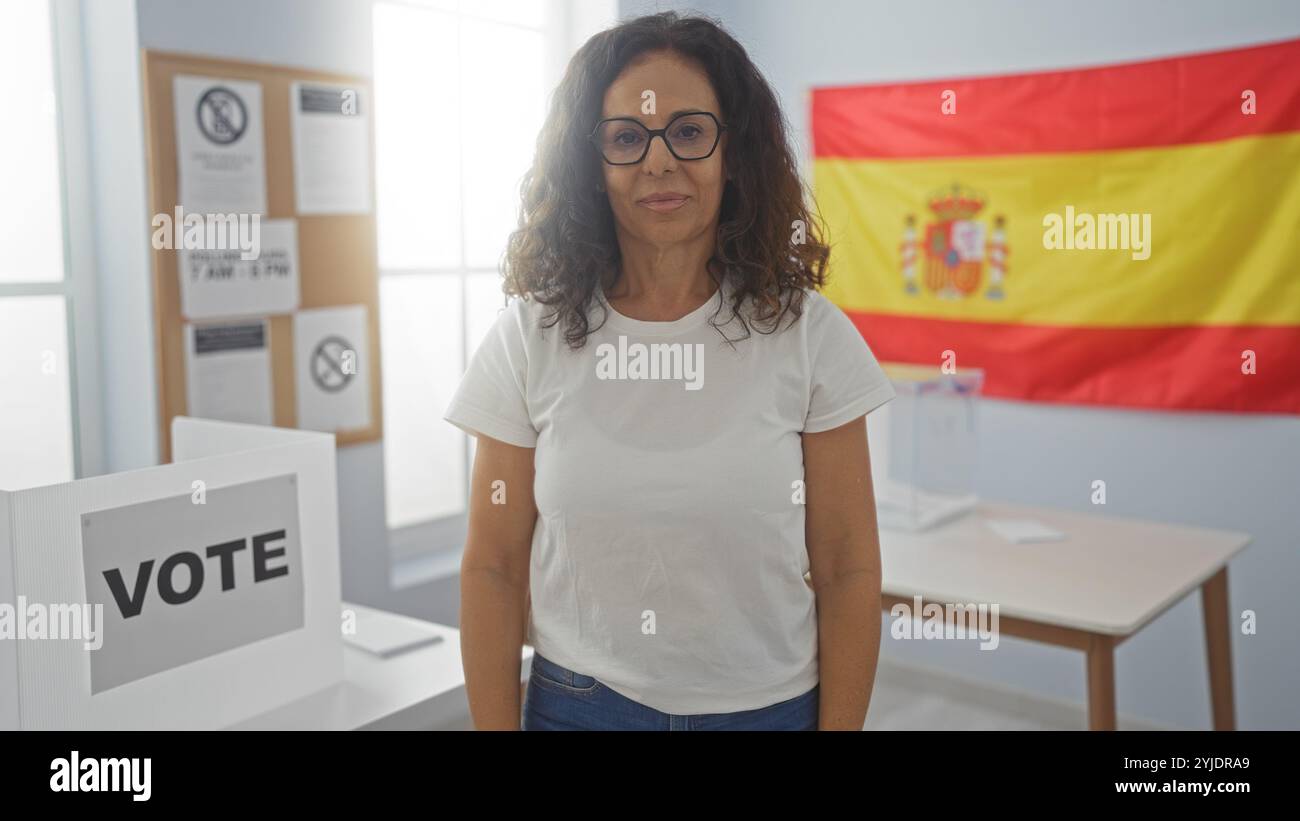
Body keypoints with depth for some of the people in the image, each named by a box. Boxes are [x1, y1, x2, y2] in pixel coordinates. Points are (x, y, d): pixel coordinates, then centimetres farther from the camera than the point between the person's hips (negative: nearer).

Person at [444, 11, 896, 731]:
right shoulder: (531, 336, -7)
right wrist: (495, 725, -4)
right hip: (577, 702, 1)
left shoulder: (809, 335, -8)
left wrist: (840, 725, -7)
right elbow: (494, 568, -4)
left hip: (771, 704, 0)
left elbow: (847, 570, -5)